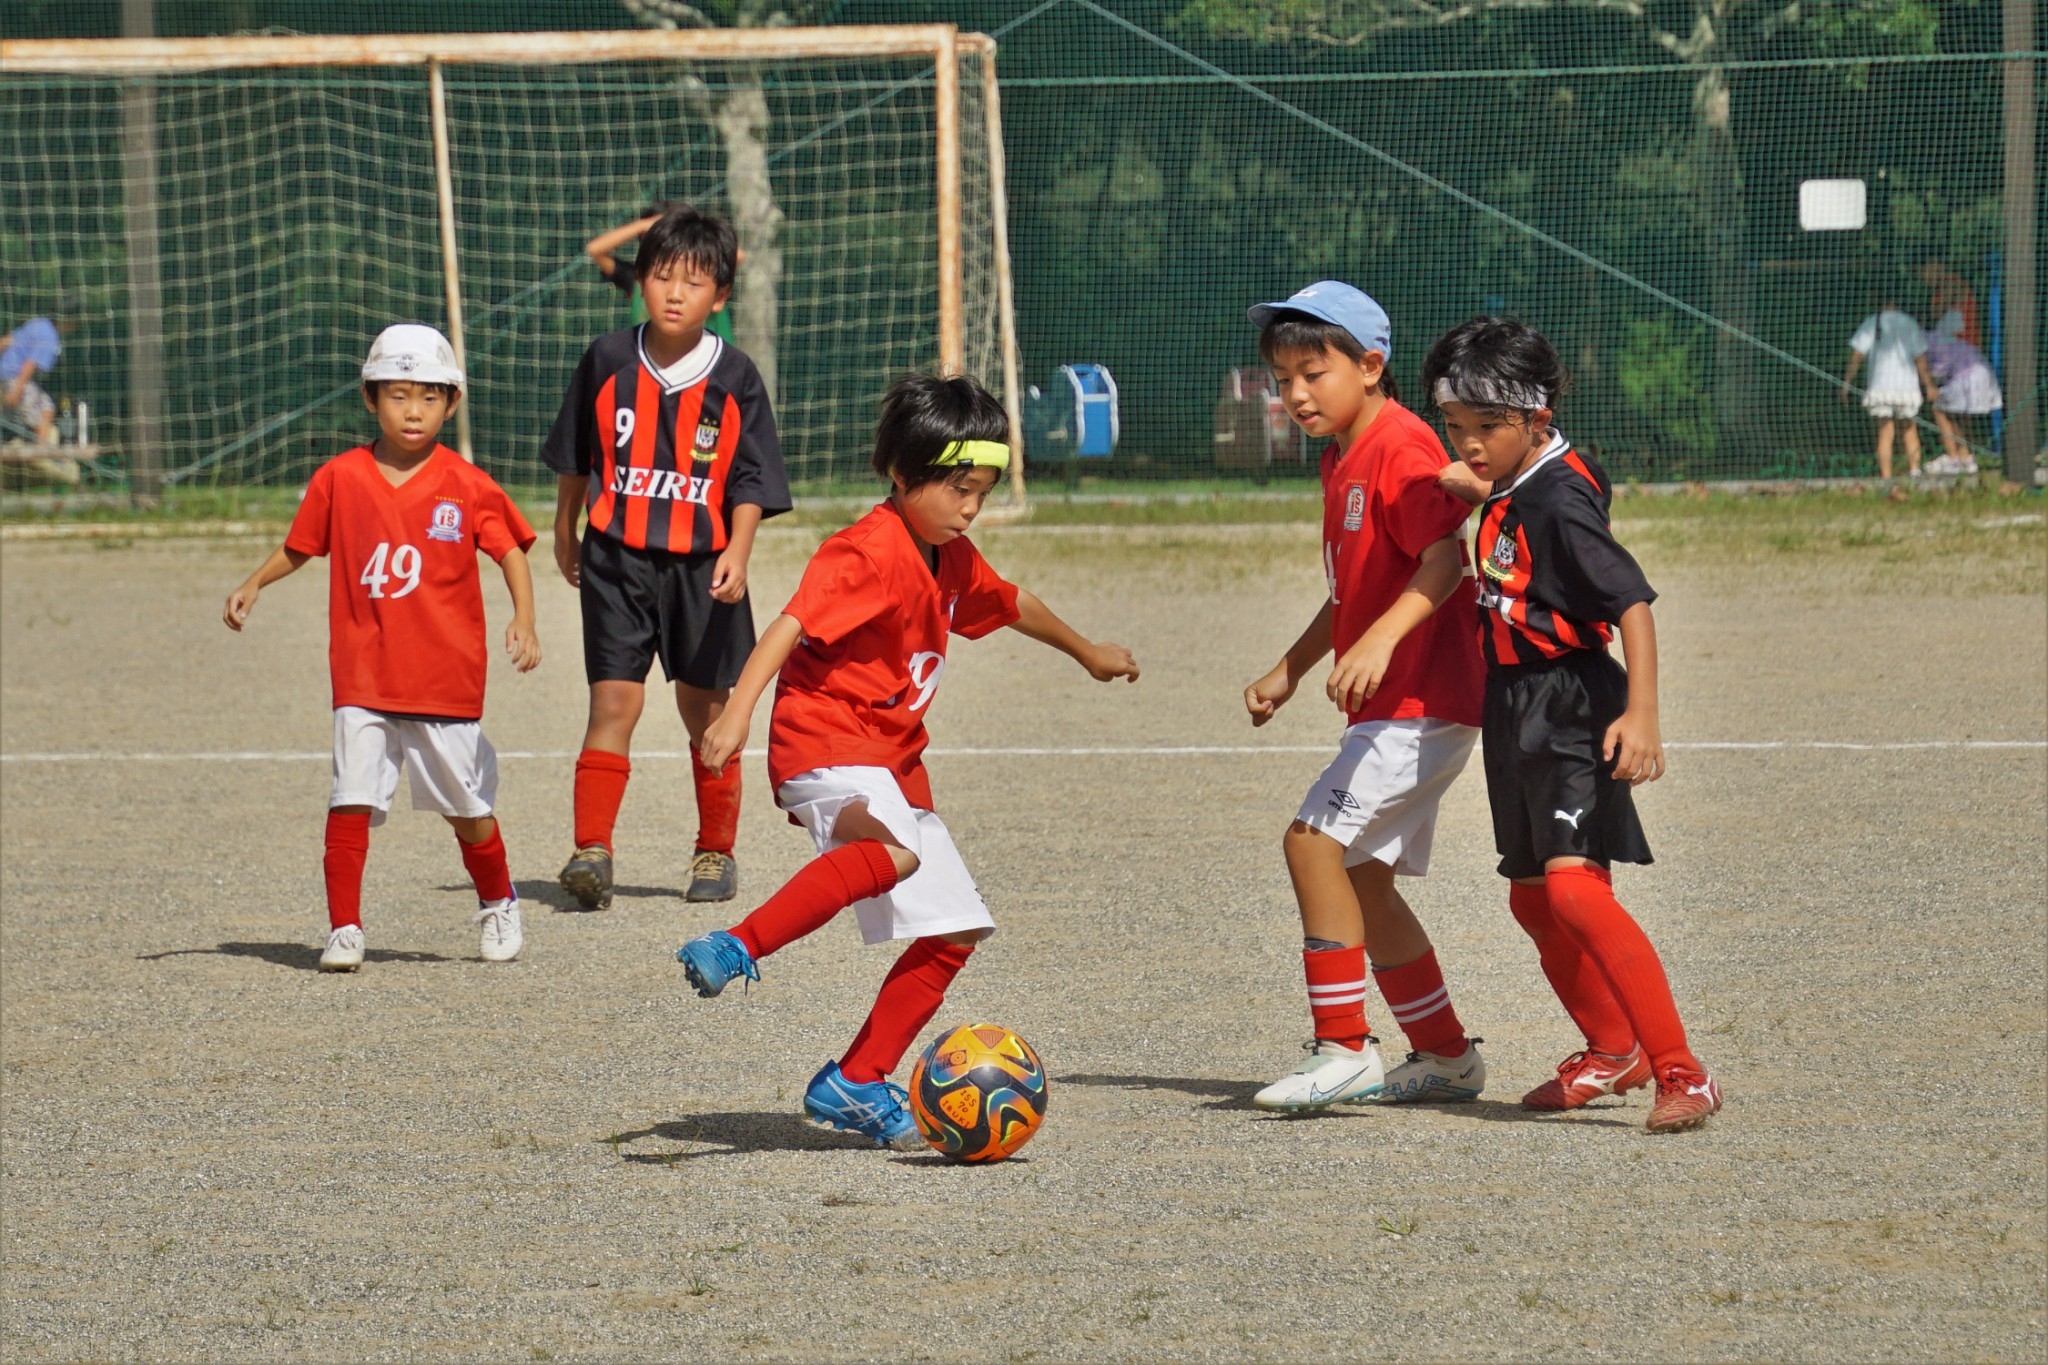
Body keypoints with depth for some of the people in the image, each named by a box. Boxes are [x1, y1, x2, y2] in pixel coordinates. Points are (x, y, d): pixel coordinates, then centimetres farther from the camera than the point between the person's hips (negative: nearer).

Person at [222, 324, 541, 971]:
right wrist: (252, 586, -1)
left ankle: (498, 905, 35)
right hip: (363, 677, 1)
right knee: (351, 800, -9)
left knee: (466, 806, 11)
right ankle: (344, 927, -2)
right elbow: (299, 547, 13)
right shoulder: (340, 479, 1)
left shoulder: (468, 486, -4)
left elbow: (511, 552, 1)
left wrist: (524, 621, -13)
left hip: (446, 676, -1)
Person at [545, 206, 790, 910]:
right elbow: (576, 456, 13)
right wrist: (565, 532, 19)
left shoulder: (734, 379, -3)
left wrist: (737, 552, -15)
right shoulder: (607, 362, 0)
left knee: (706, 708, 9)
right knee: (614, 701, -9)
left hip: (702, 567, 0)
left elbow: (750, 479, -2)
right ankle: (592, 851, -12)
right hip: (616, 560, 0)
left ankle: (716, 852, 22)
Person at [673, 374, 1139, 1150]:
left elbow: (1011, 605, 35)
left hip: (894, 764, 9)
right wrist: (737, 712, -42)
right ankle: (734, 949, -43)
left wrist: (1087, 654, 51)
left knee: (953, 933, 7)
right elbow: (793, 624, -28)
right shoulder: (871, 552, -15)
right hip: (828, 744, -9)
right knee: (894, 853, -39)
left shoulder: (952, 560, 14)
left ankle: (855, 1086, 14)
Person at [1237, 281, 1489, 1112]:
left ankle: (1343, 1051, -14)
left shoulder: (1399, 446, -14)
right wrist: (1289, 671, 23)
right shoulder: (1342, 459, 17)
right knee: (1360, 875, 13)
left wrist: (1381, 641, -38)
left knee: (1315, 841, -17)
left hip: (1422, 702, -11)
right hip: (1390, 708, 11)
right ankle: (1445, 1057, 22)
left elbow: (1446, 553, -27)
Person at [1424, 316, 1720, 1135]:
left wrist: (1640, 714, -32)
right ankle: (1614, 1052, 39)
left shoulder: (1560, 500, -17)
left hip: (1572, 710, -10)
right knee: (1533, 897, 19)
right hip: (1520, 717, 10)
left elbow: (1632, 603, -24)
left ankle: (1681, 1074, -25)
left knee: (1575, 885, -23)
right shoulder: (1507, 499, 10)